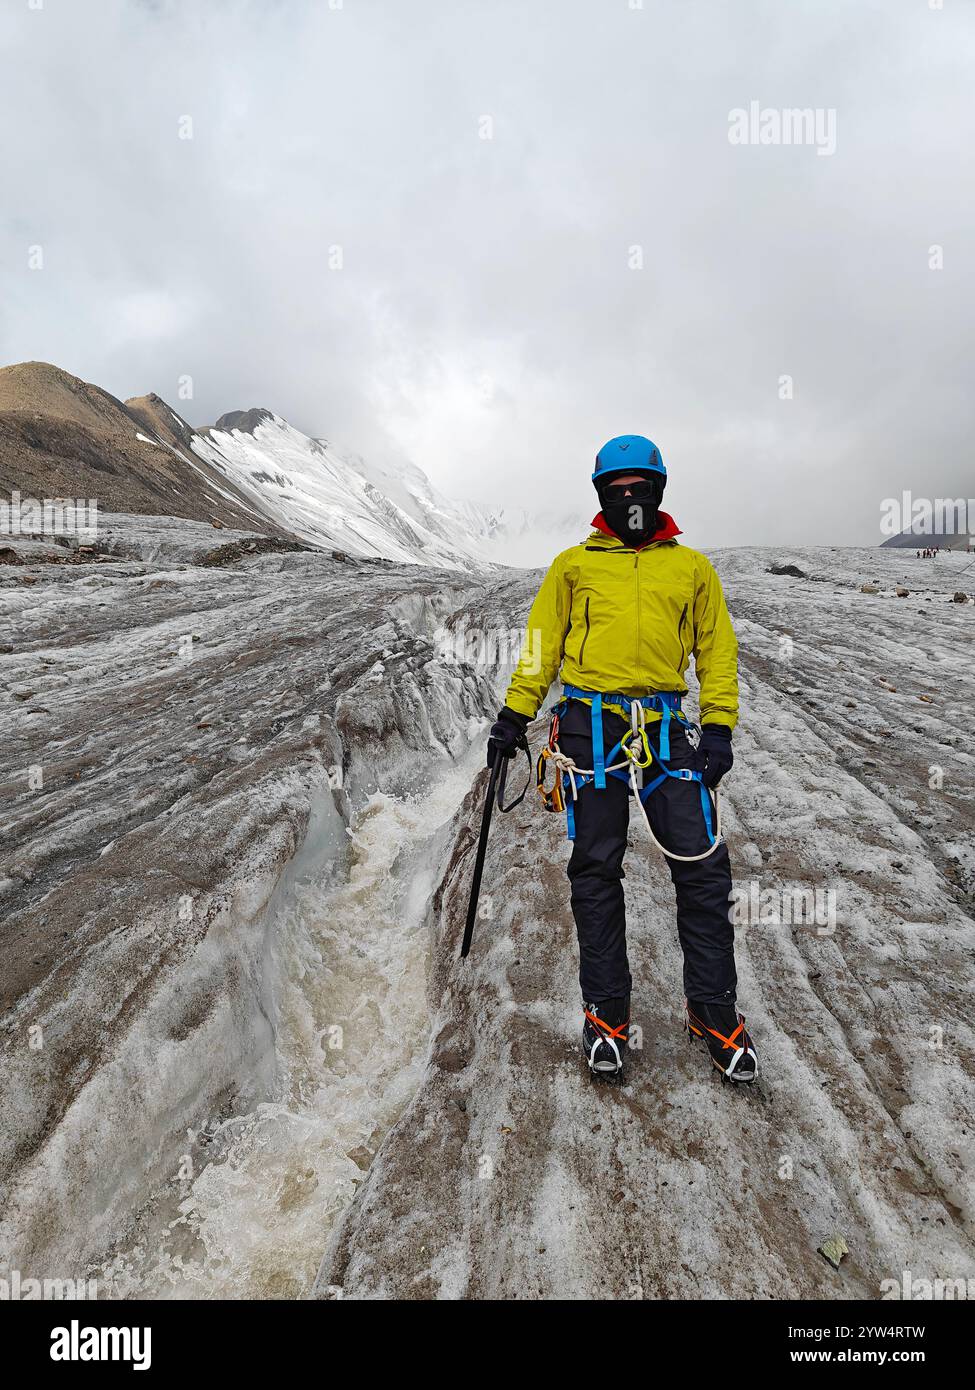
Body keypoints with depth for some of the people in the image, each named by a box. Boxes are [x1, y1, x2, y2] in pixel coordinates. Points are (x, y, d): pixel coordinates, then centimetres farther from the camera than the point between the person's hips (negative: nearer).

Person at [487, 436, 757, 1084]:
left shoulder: (691, 566, 15)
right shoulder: (575, 564, 12)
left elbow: (717, 649, 14)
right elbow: (542, 644, 12)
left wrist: (719, 726, 3)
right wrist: (514, 716, 4)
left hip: (665, 728, 1)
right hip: (591, 724, 0)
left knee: (703, 868, -2)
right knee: (596, 872, 4)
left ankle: (714, 1011, 18)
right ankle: (606, 1013, 20)